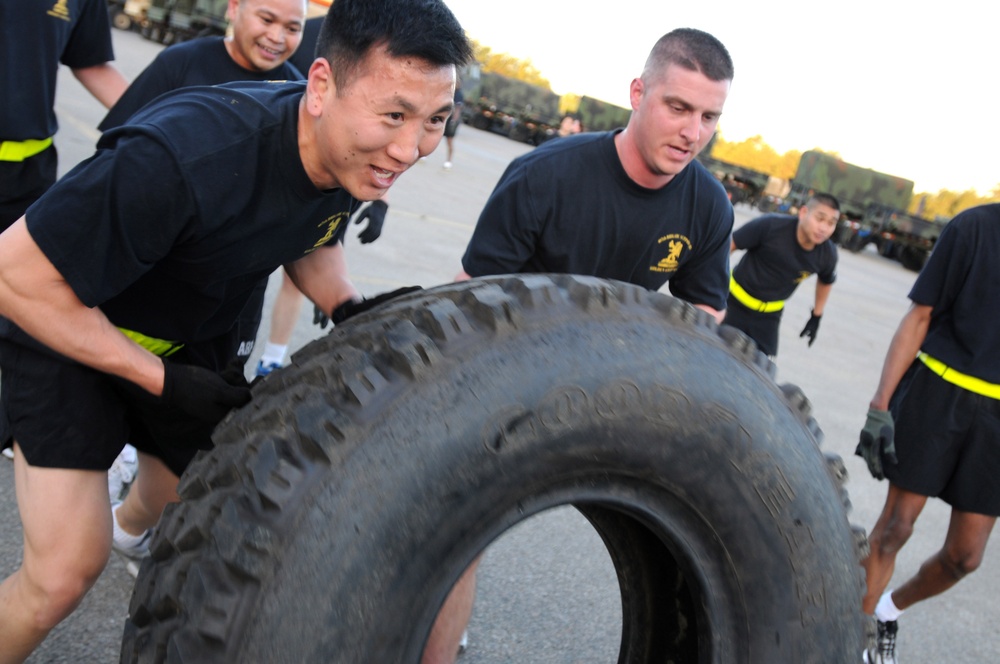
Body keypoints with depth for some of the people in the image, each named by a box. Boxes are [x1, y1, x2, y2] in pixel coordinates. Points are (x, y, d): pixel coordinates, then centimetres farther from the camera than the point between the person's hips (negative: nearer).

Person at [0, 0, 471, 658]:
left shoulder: (356, 155, -17)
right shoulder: (187, 154, -41)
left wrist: (349, 309, -15)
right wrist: (161, 379, -27)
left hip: (192, 341, 6)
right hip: (71, 333, -6)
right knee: (68, 567, -14)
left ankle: (132, 527, 60)